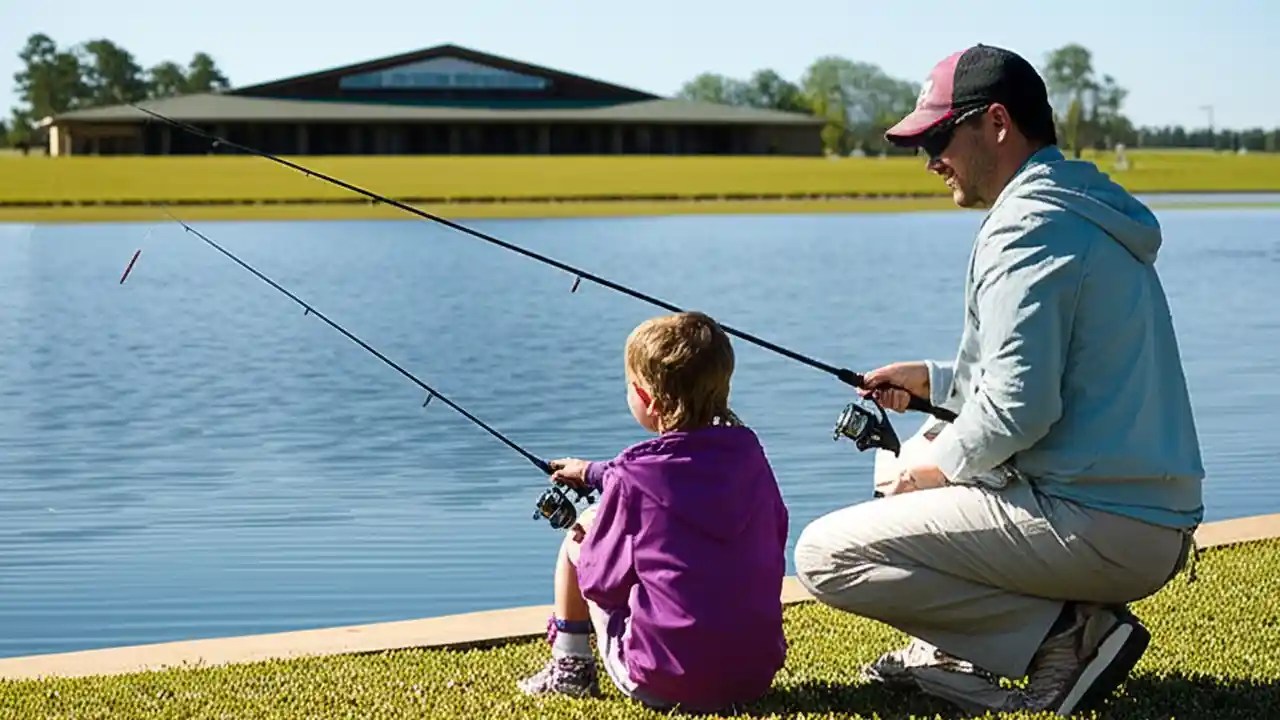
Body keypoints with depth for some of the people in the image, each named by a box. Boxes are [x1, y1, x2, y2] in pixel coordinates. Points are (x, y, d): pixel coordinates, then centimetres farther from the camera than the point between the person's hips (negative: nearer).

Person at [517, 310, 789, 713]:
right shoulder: (749, 453, 0)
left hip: (665, 682, -5)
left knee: (576, 540, 14)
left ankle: (570, 668, 27)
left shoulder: (634, 478, -14)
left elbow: (603, 583, -9)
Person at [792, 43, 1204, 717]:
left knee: (825, 556, -9)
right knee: (907, 455, 29)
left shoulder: (1029, 226, -14)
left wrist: (943, 466, -5)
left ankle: (1061, 633, -11)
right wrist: (934, 380, 22)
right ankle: (959, 649, 13)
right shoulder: (1086, 210, 18)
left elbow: (1021, 407, -22)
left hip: (1099, 530, -11)